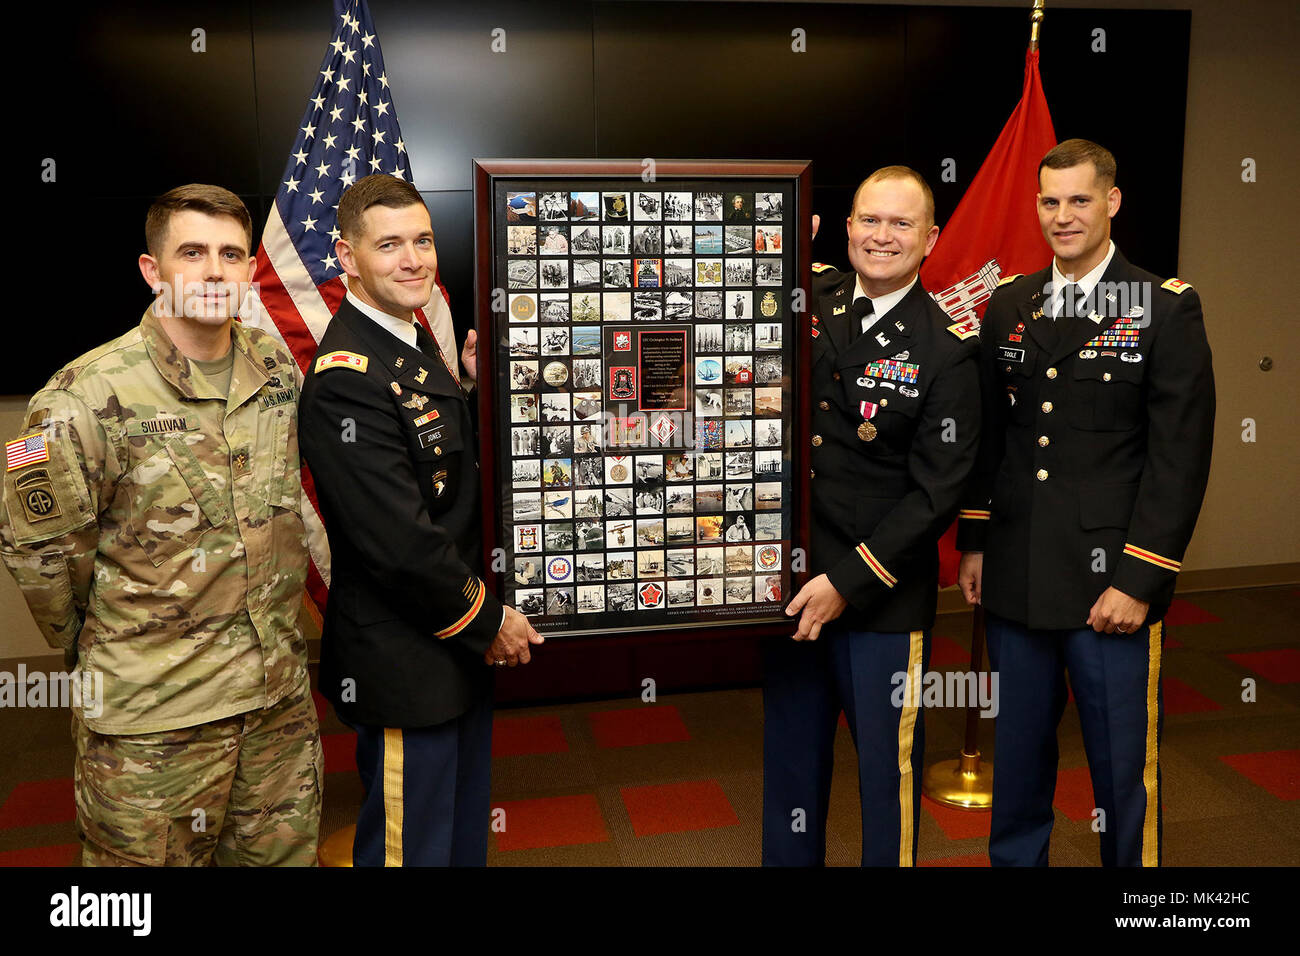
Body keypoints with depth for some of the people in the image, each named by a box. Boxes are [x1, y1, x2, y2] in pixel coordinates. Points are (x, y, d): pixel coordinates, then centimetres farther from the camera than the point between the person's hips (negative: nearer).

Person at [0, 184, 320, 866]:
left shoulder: (277, 369, 3)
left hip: (281, 695, 5)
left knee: (282, 853, 19)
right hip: (154, 719, -5)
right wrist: (94, 656, 5)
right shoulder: (88, 398, -15)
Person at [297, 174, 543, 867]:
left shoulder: (412, 343, 8)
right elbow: (400, 541, -26)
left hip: (461, 648, 9)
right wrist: (489, 621, -13)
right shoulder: (346, 377, -23)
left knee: (466, 836, 25)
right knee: (413, 845, 10)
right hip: (406, 665, -9)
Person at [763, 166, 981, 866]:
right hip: (790, 579, 4)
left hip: (882, 594, -4)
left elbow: (937, 493, -13)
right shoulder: (807, 298, 2)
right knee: (790, 751, 20)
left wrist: (846, 582, -16)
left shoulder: (946, 352, -10)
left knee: (887, 763, 12)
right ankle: (789, 859, 40)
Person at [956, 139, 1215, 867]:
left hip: (1111, 585, -4)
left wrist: (1138, 581, -12)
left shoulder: (1166, 308, -4)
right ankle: (1015, 857, 35)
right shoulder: (1009, 306, 9)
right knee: (1018, 755, 16)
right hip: (1015, 580, 4)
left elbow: (1180, 457, -8)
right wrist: (974, 542, 11)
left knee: (1123, 766, 7)